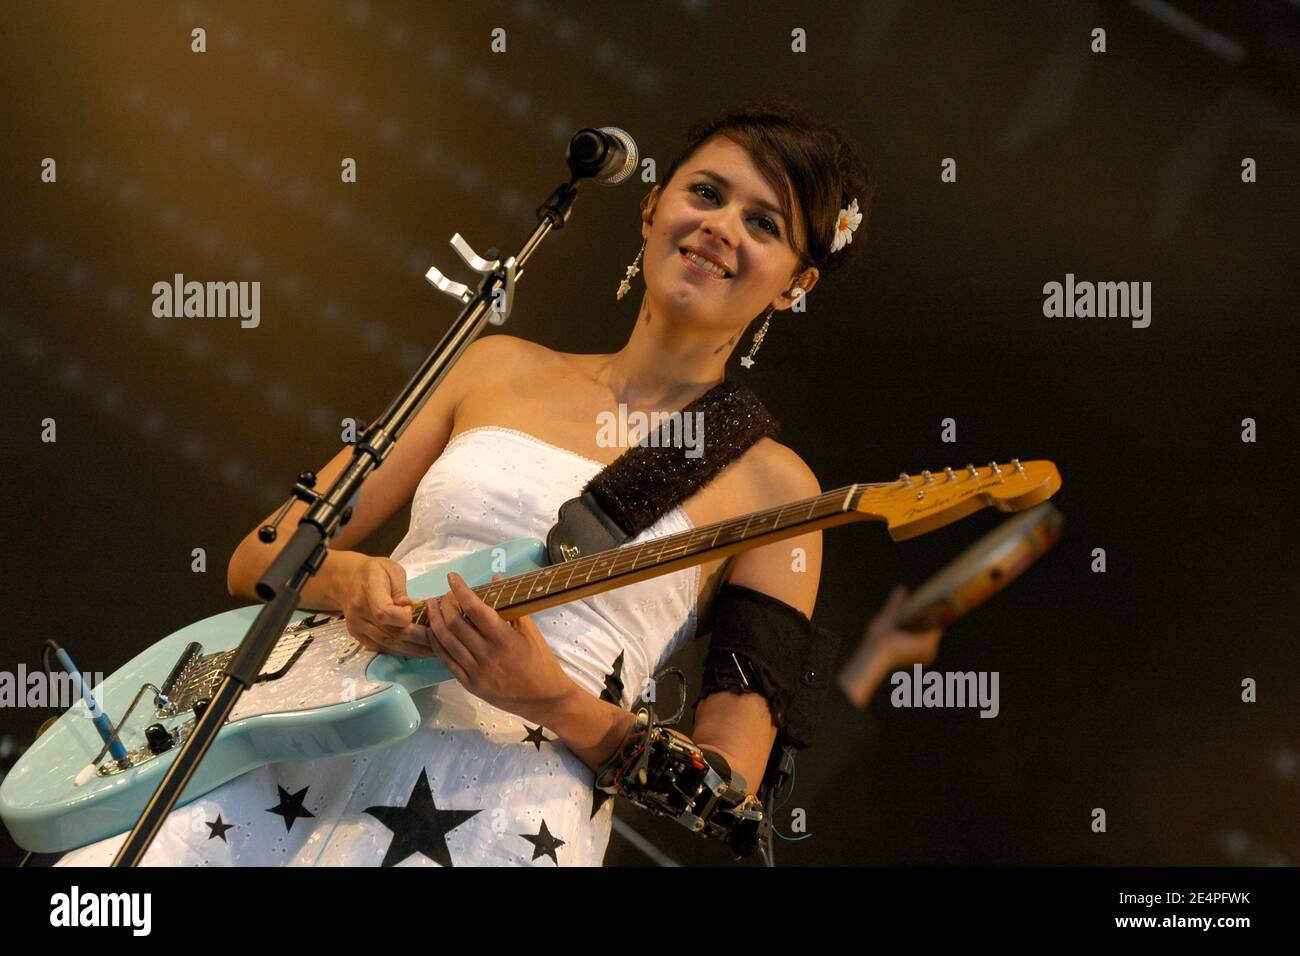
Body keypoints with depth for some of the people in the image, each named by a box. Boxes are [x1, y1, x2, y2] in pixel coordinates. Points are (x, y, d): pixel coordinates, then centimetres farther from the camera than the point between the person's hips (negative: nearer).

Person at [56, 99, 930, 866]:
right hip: (294, 754, 4)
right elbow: (259, 559, 18)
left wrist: (558, 704, -15)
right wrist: (348, 581, -6)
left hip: (496, 807, -4)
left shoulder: (769, 484, 6)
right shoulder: (501, 368, 17)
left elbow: (729, 781, 2)